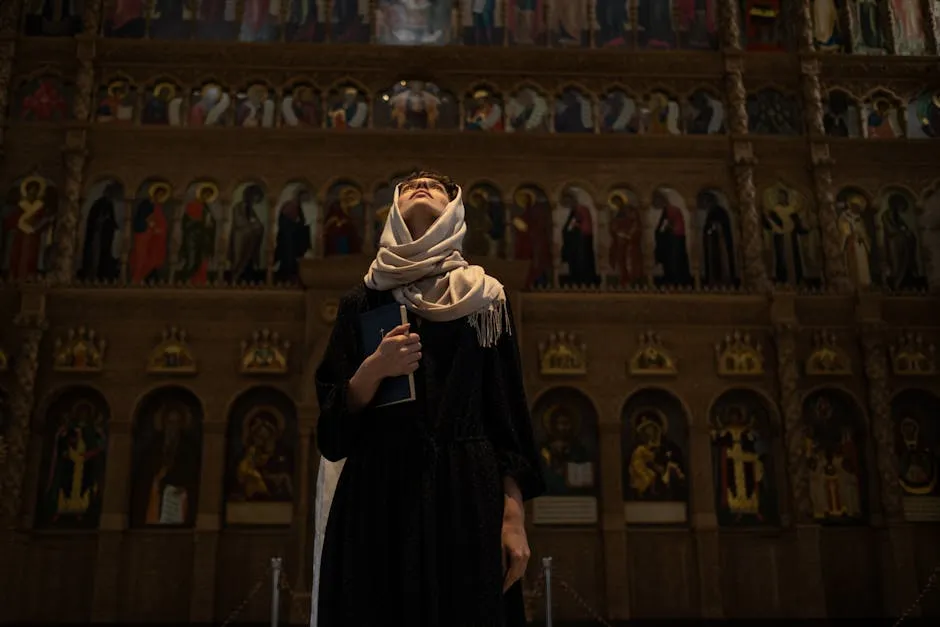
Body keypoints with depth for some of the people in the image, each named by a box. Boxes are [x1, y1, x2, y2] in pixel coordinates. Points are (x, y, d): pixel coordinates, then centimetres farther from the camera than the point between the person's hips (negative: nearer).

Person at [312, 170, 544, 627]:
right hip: (377, 495, 1)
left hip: (467, 493, 0)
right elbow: (334, 418, 6)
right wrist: (373, 369, -14)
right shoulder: (363, 301, 12)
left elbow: (507, 413, 3)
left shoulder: (485, 299, 11)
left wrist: (514, 516, -6)